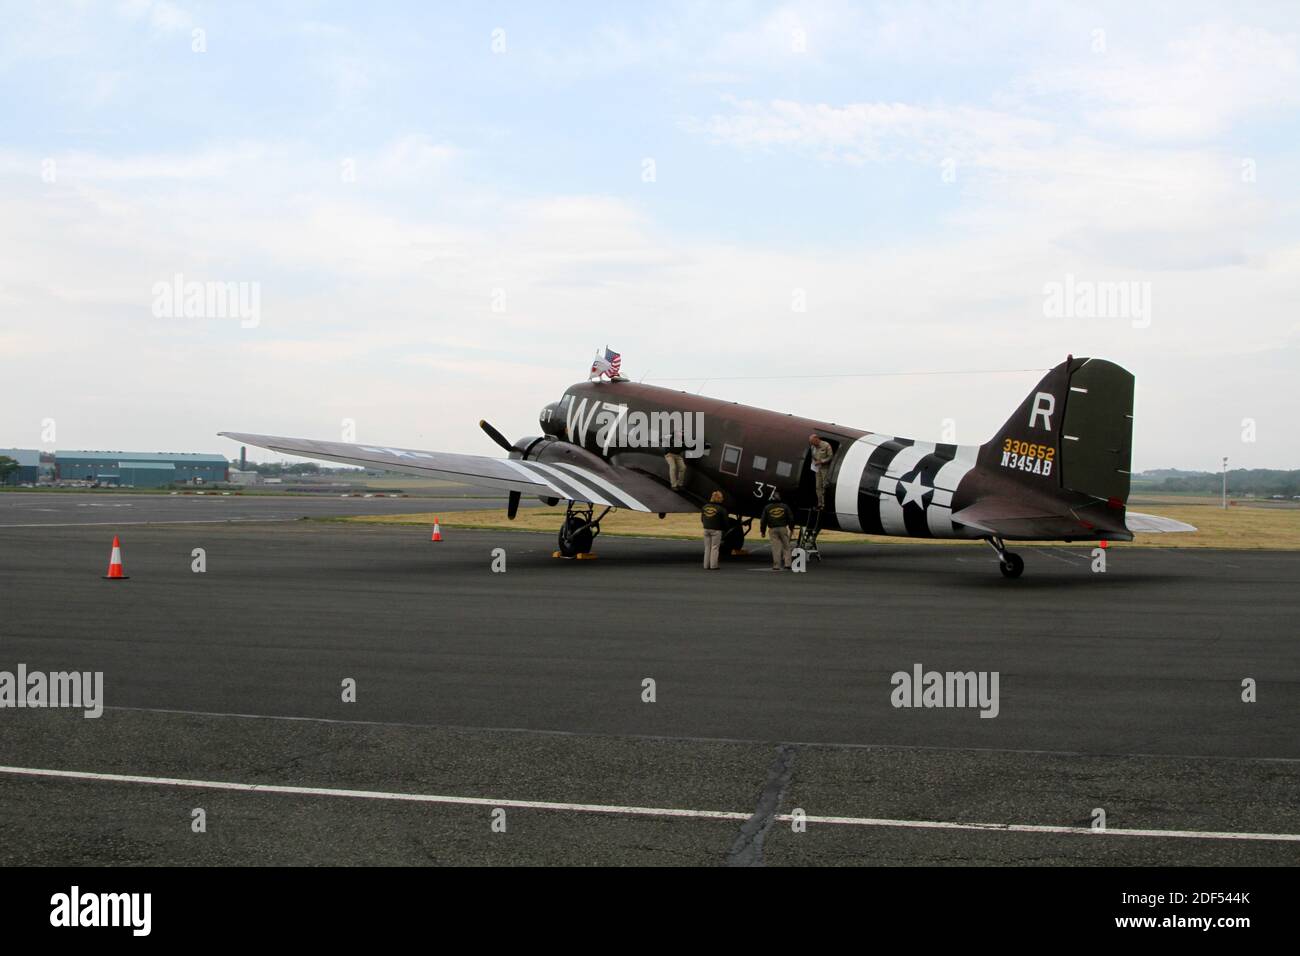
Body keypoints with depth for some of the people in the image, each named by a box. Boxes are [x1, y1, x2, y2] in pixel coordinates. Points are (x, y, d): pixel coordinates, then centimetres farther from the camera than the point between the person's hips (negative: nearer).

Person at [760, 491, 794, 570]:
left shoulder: (767, 508, 3)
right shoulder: (784, 506, 4)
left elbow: (763, 521, 3)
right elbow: (791, 518, 7)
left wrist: (762, 531, 11)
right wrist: (791, 528, 19)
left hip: (773, 530, 0)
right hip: (783, 528, 0)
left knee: (776, 548, -1)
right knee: (786, 547, 7)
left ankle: (776, 566, -2)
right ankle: (787, 564, 0)